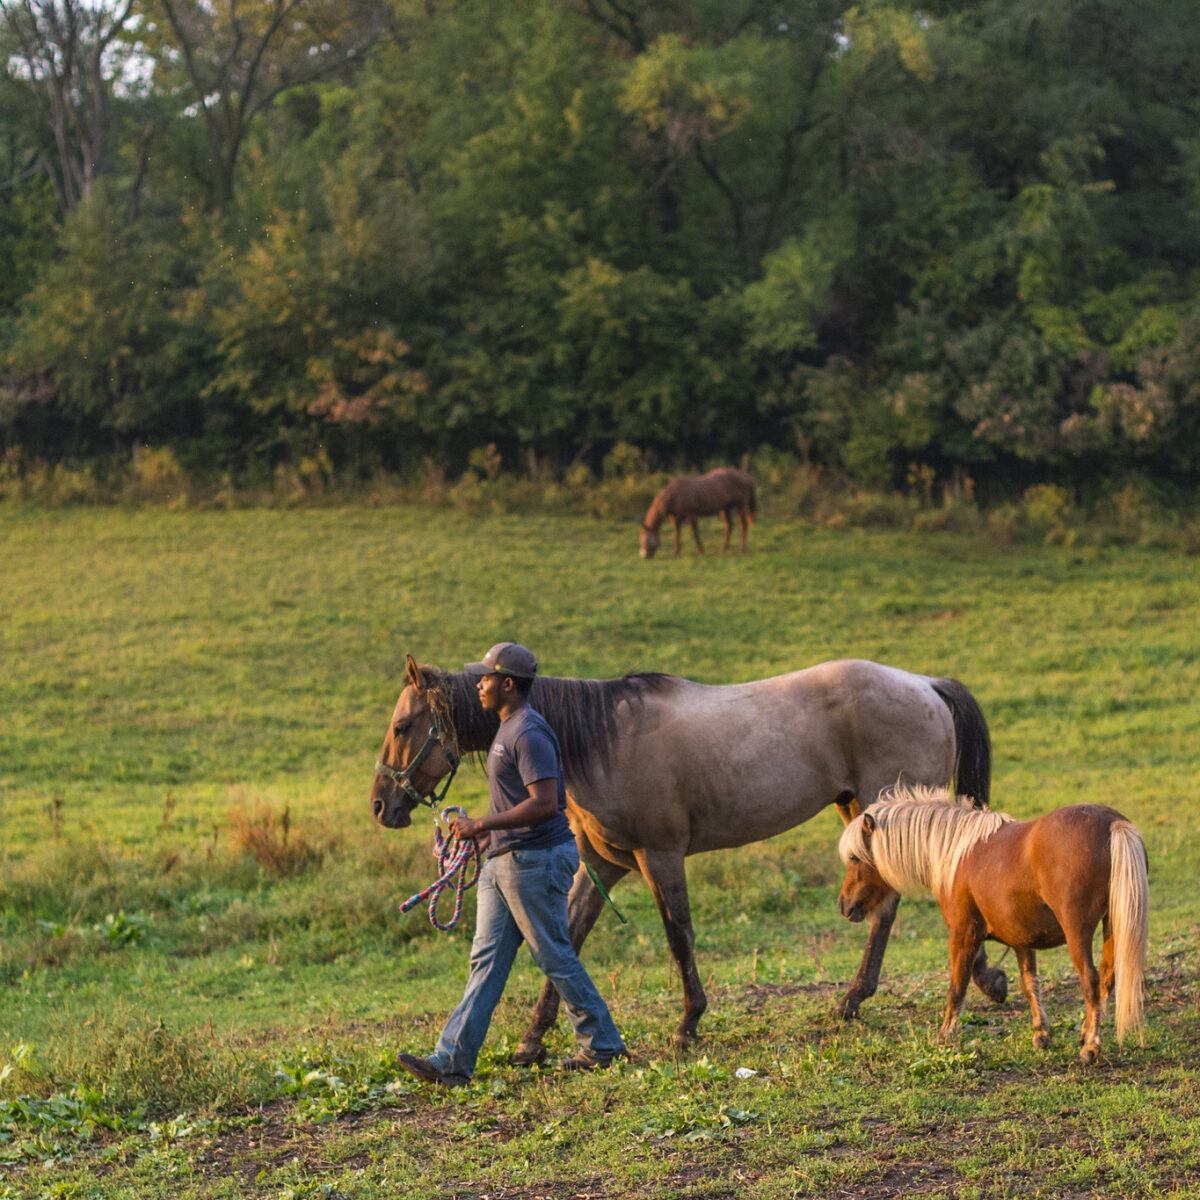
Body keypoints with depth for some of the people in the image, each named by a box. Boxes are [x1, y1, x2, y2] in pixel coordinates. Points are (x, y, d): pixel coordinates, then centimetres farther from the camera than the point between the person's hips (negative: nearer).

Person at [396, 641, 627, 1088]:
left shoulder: (529, 734, -18)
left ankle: (601, 1045, 15)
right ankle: (453, 1060, 2)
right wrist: (486, 832, 18)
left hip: (536, 861, -10)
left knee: (556, 958, 1)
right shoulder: (507, 729, 15)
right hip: (502, 862, 10)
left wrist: (481, 826, -24)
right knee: (486, 960, 5)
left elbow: (545, 803, -26)